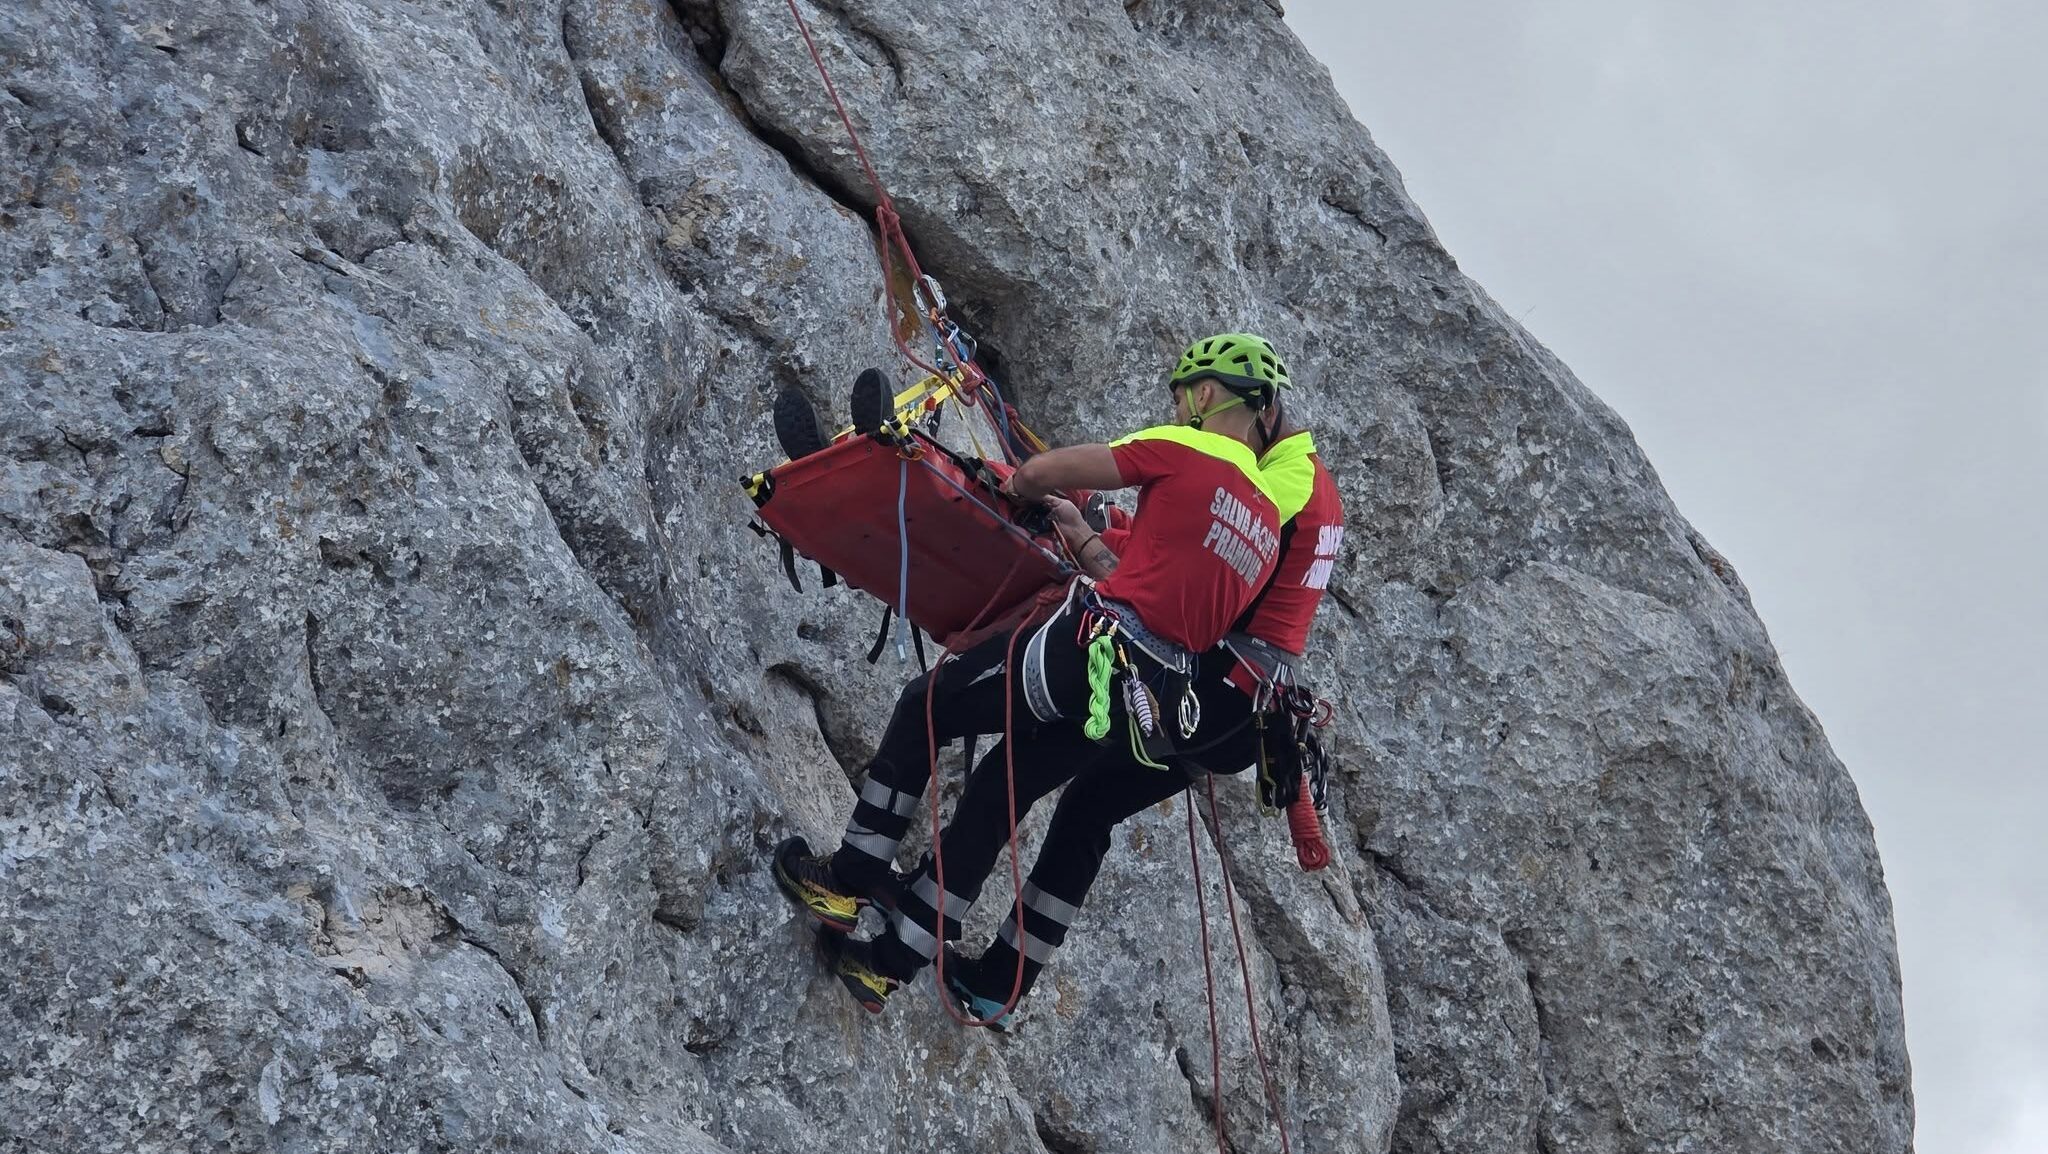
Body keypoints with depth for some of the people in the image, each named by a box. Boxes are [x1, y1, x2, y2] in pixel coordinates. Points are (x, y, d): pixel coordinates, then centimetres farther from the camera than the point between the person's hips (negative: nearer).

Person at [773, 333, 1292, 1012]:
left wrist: (1022, 485, 20)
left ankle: (847, 883, 16)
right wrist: (1085, 544, 33)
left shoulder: (1183, 450, -4)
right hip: (1156, 695, 8)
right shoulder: (1268, 523, 17)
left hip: (1086, 649, -8)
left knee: (924, 707, 12)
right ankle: (891, 963, 23)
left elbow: (1041, 472, -3)